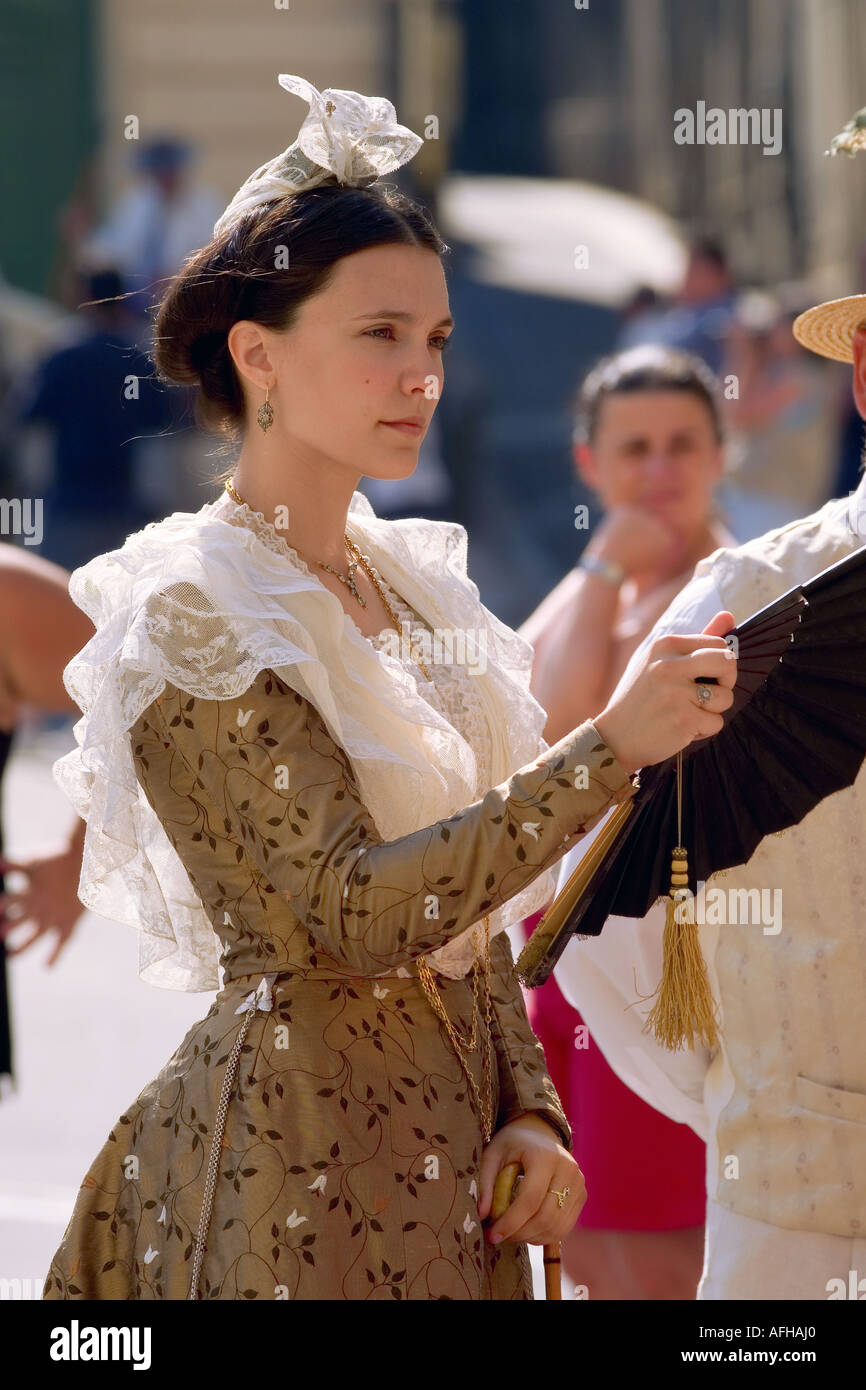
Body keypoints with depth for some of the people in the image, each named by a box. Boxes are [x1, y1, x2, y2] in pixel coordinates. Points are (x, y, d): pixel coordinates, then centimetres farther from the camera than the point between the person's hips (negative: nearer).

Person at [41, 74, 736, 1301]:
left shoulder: (408, 581, 10)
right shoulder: (198, 616, -13)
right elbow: (352, 910, -23)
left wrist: (528, 1111, 1)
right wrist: (612, 748, -25)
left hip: (447, 1143, 7)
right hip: (301, 1144, -7)